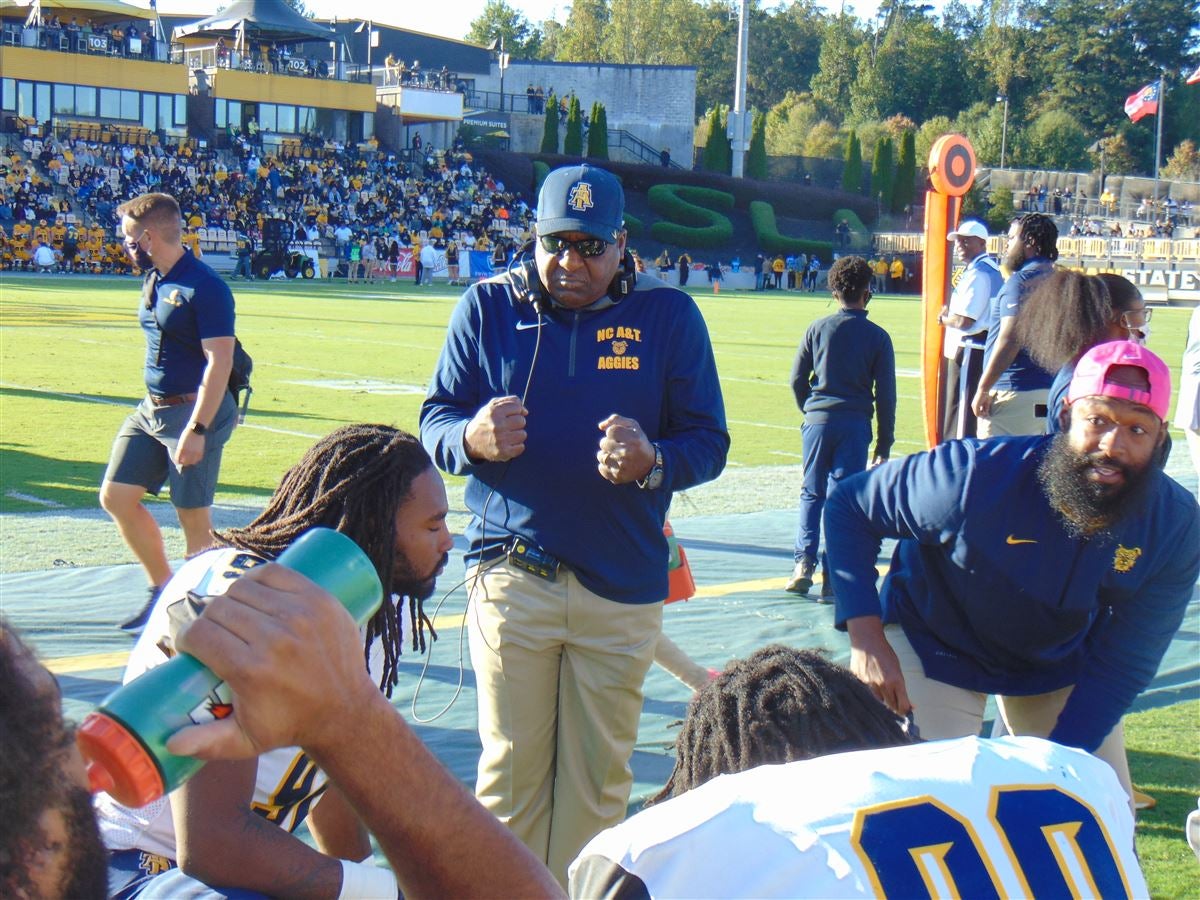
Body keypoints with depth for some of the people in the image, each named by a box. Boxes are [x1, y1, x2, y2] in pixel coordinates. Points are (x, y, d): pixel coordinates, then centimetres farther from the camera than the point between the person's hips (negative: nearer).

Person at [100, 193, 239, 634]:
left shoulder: (204, 287, -17)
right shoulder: (153, 281, 9)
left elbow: (220, 361, -22)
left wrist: (197, 429, -26)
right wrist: (155, 405, 21)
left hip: (193, 411, -9)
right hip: (150, 410, 9)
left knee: (192, 515, -1)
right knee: (116, 496, 7)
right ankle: (163, 589, 21)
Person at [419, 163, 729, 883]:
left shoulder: (669, 315, 2)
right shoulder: (488, 306, 4)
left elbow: (708, 440, 1)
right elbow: (435, 422, 5)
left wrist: (651, 462, -21)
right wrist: (473, 438, -19)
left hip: (623, 587, 0)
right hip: (511, 575, 0)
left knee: (599, 775, 7)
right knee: (511, 768, 2)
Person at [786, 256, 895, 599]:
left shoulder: (818, 329, 2)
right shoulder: (877, 337, 0)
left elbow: (797, 380, 5)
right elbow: (886, 395, 0)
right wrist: (884, 445, 7)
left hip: (818, 420, 1)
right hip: (855, 425, -1)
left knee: (812, 492, 13)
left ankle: (804, 562, 0)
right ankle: (832, 578, 0)